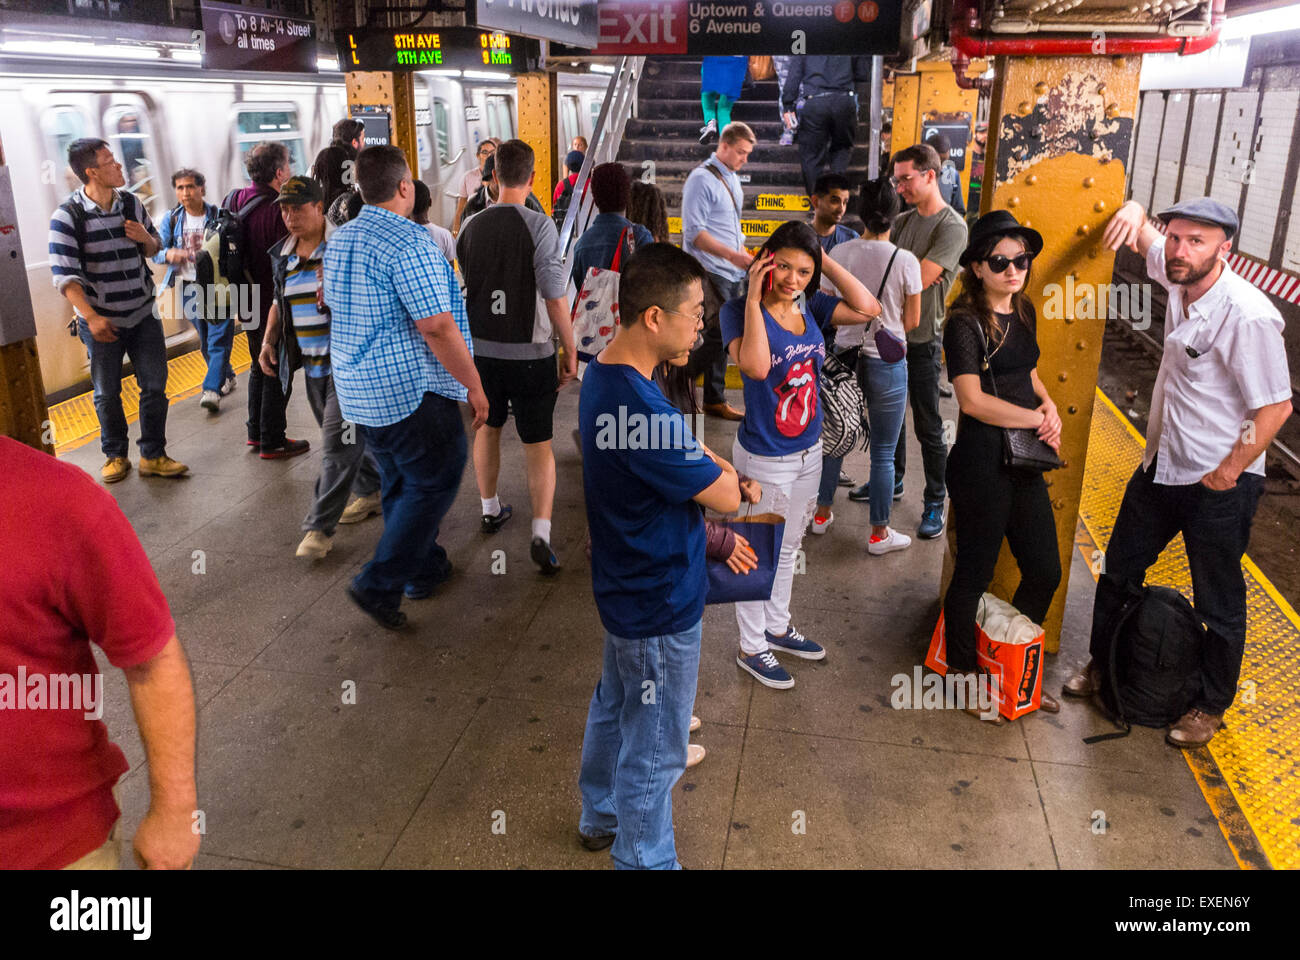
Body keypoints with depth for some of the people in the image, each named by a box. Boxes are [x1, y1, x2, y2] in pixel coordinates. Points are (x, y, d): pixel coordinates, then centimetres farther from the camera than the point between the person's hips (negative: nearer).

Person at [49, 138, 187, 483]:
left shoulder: (132, 203, 1)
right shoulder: (67, 217, -13)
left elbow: (155, 248, 14)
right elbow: (64, 276, -15)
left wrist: (146, 238, -9)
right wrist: (91, 318, -24)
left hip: (143, 314, 4)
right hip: (101, 321, -3)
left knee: (155, 386, 3)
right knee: (107, 394, 9)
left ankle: (153, 456, 15)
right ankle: (115, 455, 26)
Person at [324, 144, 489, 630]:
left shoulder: (339, 240, 11)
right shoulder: (409, 241, -18)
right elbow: (436, 326, -23)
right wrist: (474, 385, -15)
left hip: (357, 389, 9)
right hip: (412, 389, -9)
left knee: (399, 482, 20)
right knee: (434, 481, 2)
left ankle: (423, 568, 34)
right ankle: (379, 585, -1)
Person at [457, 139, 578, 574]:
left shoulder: (471, 227, 2)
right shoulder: (539, 226, -12)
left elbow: (459, 291, 9)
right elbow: (555, 296, -16)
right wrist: (570, 351, -7)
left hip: (480, 347, 4)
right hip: (529, 351, -4)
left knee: (488, 426, 23)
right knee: (538, 443, 3)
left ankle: (490, 509, 38)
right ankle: (541, 534, -7)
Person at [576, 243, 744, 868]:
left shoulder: (604, 374, -2)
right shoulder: (641, 411, -33)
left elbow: (677, 457, 9)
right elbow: (726, 496, -22)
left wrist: (707, 465, -7)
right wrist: (727, 474, -3)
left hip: (624, 583, 10)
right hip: (661, 604, -10)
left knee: (613, 705, 28)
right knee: (654, 749, 11)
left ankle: (601, 816, 49)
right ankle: (643, 858, 31)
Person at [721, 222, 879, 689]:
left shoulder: (810, 306, -1)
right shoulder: (740, 310, -18)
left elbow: (868, 308, -6)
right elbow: (755, 366, -34)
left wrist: (825, 261, -9)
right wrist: (753, 299, -28)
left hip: (808, 452, 7)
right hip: (764, 459, -6)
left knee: (787, 549, 24)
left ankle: (777, 627, 44)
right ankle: (751, 647, 29)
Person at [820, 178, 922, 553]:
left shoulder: (840, 253, -7)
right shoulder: (905, 262, -14)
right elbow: (912, 320, -5)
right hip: (886, 364, -3)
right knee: (883, 453, 9)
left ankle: (822, 513, 35)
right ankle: (879, 534, 21)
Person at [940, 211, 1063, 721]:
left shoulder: (1023, 311, 10)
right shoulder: (965, 323, -13)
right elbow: (973, 399, -21)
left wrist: (1048, 403, 5)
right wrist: (1039, 419, -14)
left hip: (1024, 460, 8)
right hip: (981, 462, -8)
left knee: (1044, 571, 14)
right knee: (975, 573, 6)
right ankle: (961, 672, 27)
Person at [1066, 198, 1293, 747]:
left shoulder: (1248, 316, -26)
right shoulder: (1178, 277, -4)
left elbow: (1276, 406, -21)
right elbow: (1139, 231, 14)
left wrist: (1226, 473, -15)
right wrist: (1134, 211, -9)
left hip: (1219, 483, -7)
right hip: (1162, 465, 8)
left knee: (1219, 603, 10)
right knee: (1119, 570, 19)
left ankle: (1211, 706, 30)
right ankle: (1102, 666, 39)